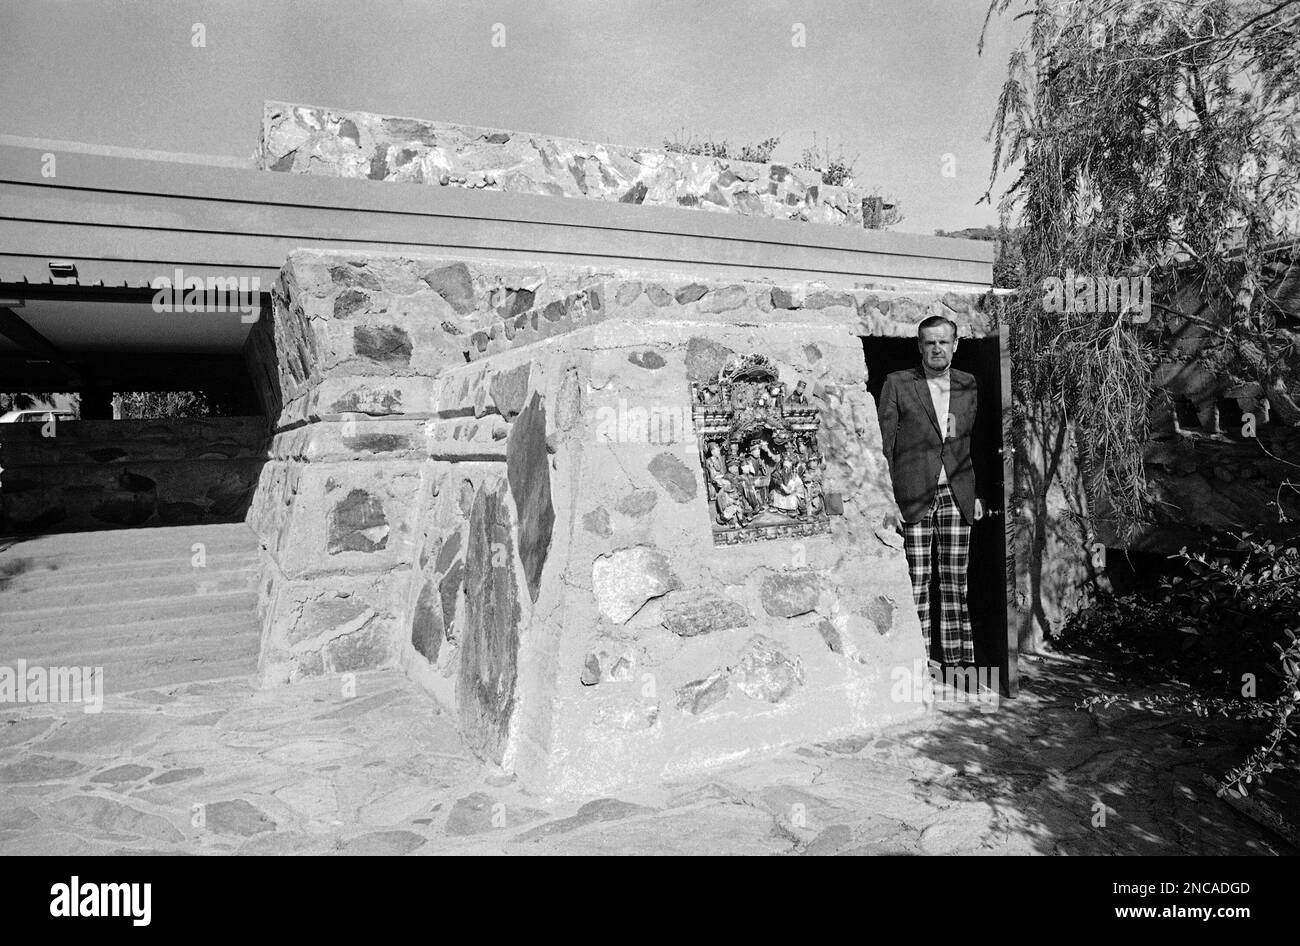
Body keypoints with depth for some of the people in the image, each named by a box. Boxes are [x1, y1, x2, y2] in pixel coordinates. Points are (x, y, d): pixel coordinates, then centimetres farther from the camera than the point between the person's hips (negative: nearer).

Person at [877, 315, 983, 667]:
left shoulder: (968, 386, 12)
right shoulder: (897, 384, 0)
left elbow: (976, 443, 18)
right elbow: (883, 444, -2)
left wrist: (977, 493, 12)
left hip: (956, 494, 3)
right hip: (913, 495, -3)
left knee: (956, 583, 7)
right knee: (916, 583, -3)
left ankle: (960, 660, 15)